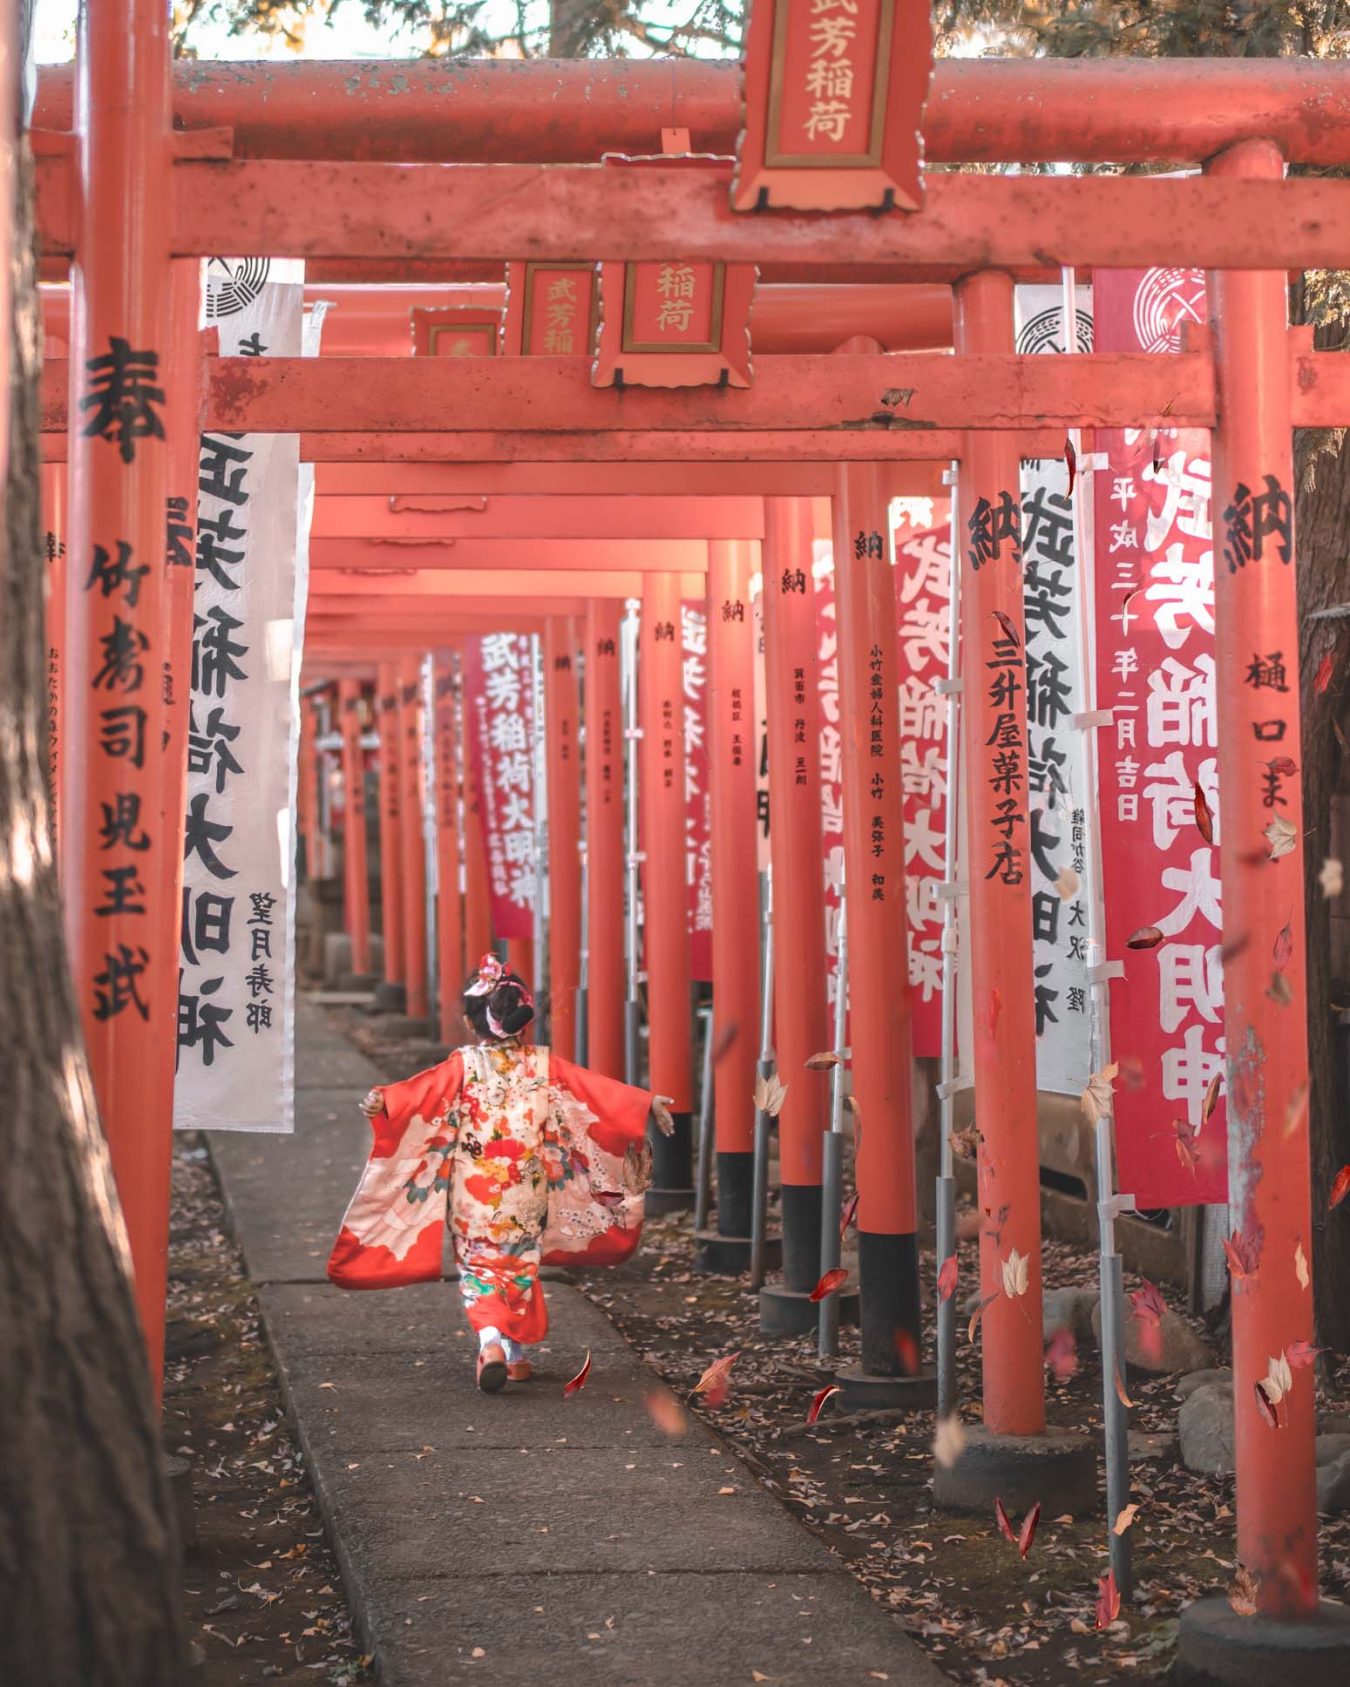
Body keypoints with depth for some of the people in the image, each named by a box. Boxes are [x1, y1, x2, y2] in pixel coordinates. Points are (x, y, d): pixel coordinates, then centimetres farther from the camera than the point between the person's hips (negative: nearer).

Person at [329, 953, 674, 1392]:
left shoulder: (463, 1065, -9)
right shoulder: (542, 1064, -1)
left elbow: (425, 1089, -26)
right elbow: (598, 1090, 1)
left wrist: (383, 1101, -40)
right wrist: (647, 1103, 8)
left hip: (473, 1191, -2)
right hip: (527, 1189, 2)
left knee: (479, 1266, 5)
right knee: (521, 1265, 18)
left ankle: (490, 1338, -21)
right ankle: (516, 1353, 22)